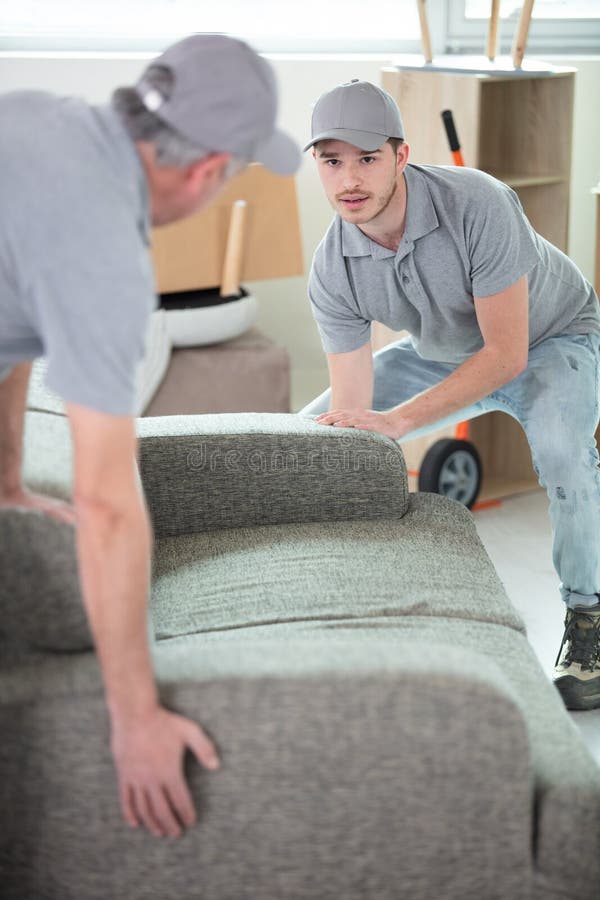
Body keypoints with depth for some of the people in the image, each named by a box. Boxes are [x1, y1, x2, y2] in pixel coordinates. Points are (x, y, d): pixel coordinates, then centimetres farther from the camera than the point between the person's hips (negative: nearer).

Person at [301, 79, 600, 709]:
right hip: (440, 354, 5)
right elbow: (352, 409, -22)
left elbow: (507, 352, -35)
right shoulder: (332, 271, -22)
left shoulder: (475, 204, -37)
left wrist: (398, 420, -42)